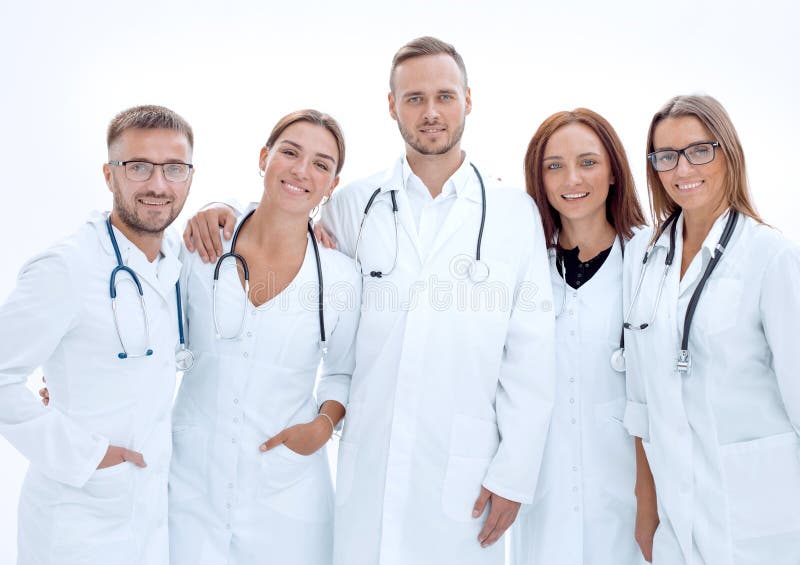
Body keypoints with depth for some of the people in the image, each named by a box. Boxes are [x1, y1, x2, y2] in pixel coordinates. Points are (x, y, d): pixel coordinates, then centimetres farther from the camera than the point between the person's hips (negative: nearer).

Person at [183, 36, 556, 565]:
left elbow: (531, 357, -1)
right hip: (367, 464, 1)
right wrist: (225, 213, 0)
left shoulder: (516, 214, -1)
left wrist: (514, 473, -3)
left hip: (465, 469, -1)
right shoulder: (355, 205, 2)